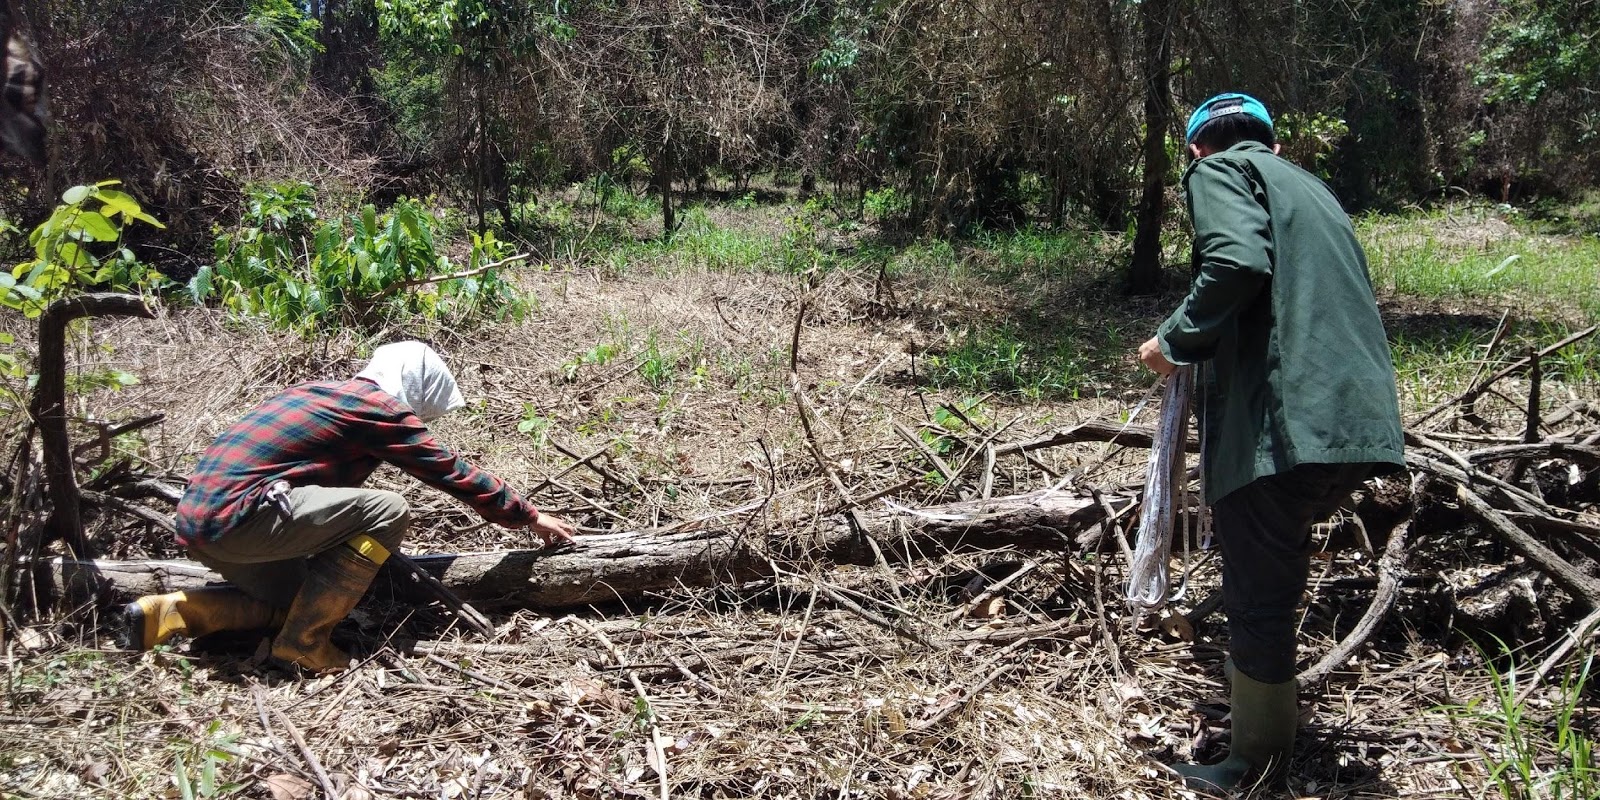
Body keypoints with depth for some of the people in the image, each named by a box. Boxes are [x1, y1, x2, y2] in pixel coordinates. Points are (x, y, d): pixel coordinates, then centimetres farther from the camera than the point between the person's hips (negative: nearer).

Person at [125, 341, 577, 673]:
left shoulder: (324, 394, 20)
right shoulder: (380, 408, -6)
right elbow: (452, 472, -1)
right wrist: (529, 517, 9)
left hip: (198, 517, 10)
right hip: (237, 514, -10)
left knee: (293, 600, 26)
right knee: (389, 512, -12)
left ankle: (173, 612, 12)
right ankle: (302, 642, -5)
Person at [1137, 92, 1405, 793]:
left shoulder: (1219, 170, 4)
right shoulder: (1310, 187, 28)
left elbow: (1239, 263, -17)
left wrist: (1176, 340, -5)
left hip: (1280, 420, -9)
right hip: (1357, 417, 9)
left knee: (1259, 596, 1)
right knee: (1274, 573, 25)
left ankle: (1257, 766, 12)